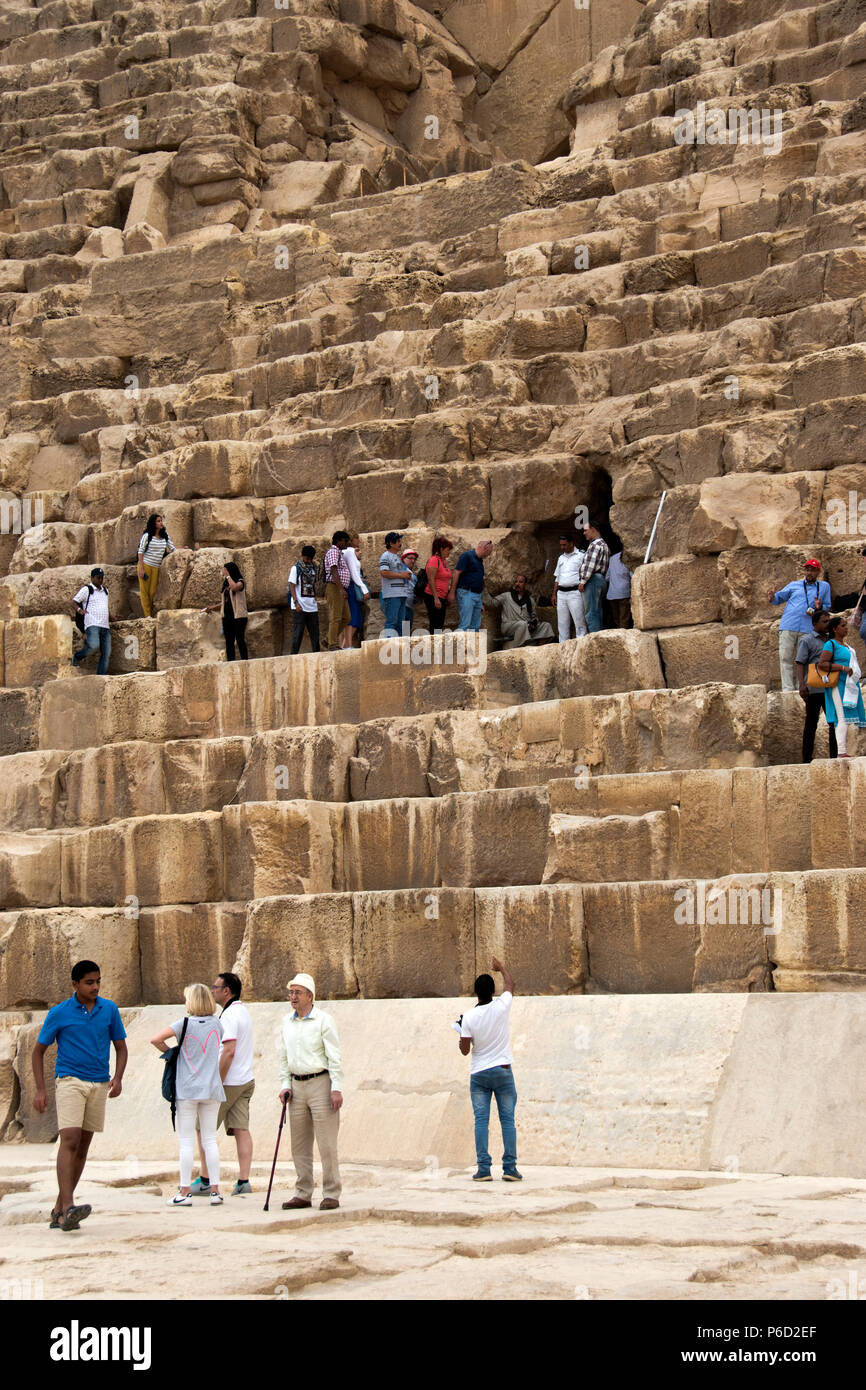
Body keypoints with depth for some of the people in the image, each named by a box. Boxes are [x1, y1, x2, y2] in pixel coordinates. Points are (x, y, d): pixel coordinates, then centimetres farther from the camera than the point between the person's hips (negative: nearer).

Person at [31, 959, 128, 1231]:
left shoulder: (109, 1010, 6)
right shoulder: (59, 1013, -2)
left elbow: (121, 1047, 13)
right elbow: (38, 1051, 5)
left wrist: (118, 1077, -5)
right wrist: (40, 1090, -4)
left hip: (99, 1085, 4)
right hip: (69, 1080, -4)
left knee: (82, 1147, 6)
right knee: (70, 1140, -19)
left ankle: (59, 1210, 13)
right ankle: (68, 1207, -28)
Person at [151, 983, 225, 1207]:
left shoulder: (184, 1024, -7)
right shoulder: (216, 1024, 4)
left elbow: (156, 1039, -13)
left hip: (187, 1089, -3)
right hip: (212, 1088, 3)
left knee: (186, 1141, 0)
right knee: (210, 1139, 7)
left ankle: (184, 1192, -1)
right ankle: (215, 1190, 5)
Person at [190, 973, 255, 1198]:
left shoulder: (230, 1015, -15)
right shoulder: (243, 1011, 16)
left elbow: (229, 1052, -23)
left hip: (229, 1083, -9)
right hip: (246, 1081, 9)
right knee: (241, 1130, 3)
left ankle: (205, 1181, 2)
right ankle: (243, 1182, -1)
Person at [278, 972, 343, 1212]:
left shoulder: (323, 1020, -5)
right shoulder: (287, 1022, 12)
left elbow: (334, 1057, -8)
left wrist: (336, 1088, -14)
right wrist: (284, 1084, 8)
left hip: (320, 1084, -6)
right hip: (297, 1086, 6)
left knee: (326, 1143, -6)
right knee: (299, 1145, 7)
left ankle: (331, 1194, 0)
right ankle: (303, 1194, 13)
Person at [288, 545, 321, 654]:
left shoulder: (313, 568, 14)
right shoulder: (296, 568, -3)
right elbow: (292, 586, -8)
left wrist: (316, 600, 12)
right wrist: (296, 603, -16)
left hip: (312, 605, 6)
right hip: (300, 606, -6)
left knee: (314, 631, 6)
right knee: (298, 631, -8)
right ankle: (294, 654, -6)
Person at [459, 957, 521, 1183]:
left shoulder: (468, 1018, -8)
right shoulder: (501, 1007, -7)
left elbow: (465, 1050, -4)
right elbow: (510, 986, 15)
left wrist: (461, 1038, 18)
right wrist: (501, 968, 32)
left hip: (478, 1075, 0)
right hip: (502, 1071, 0)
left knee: (481, 1120, 0)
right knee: (508, 1120, 2)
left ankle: (483, 1168, -7)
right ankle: (510, 1168, -4)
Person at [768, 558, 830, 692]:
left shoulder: (824, 586, 18)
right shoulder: (794, 585, 19)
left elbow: (827, 607, 18)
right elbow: (780, 597, 18)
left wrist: (819, 607, -6)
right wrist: (772, 598, -6)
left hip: (808, 629, -1)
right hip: (788, 626, 1)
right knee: (785, 658, -6)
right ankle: (788, 689, -7)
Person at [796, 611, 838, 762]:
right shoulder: (807, 640, 0)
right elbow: (800, 664, -8)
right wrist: (802, 685, -20)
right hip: (814, 689, -6)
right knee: (811, 724, -1)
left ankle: (834, 757, 8)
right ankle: (807, 760, 2)